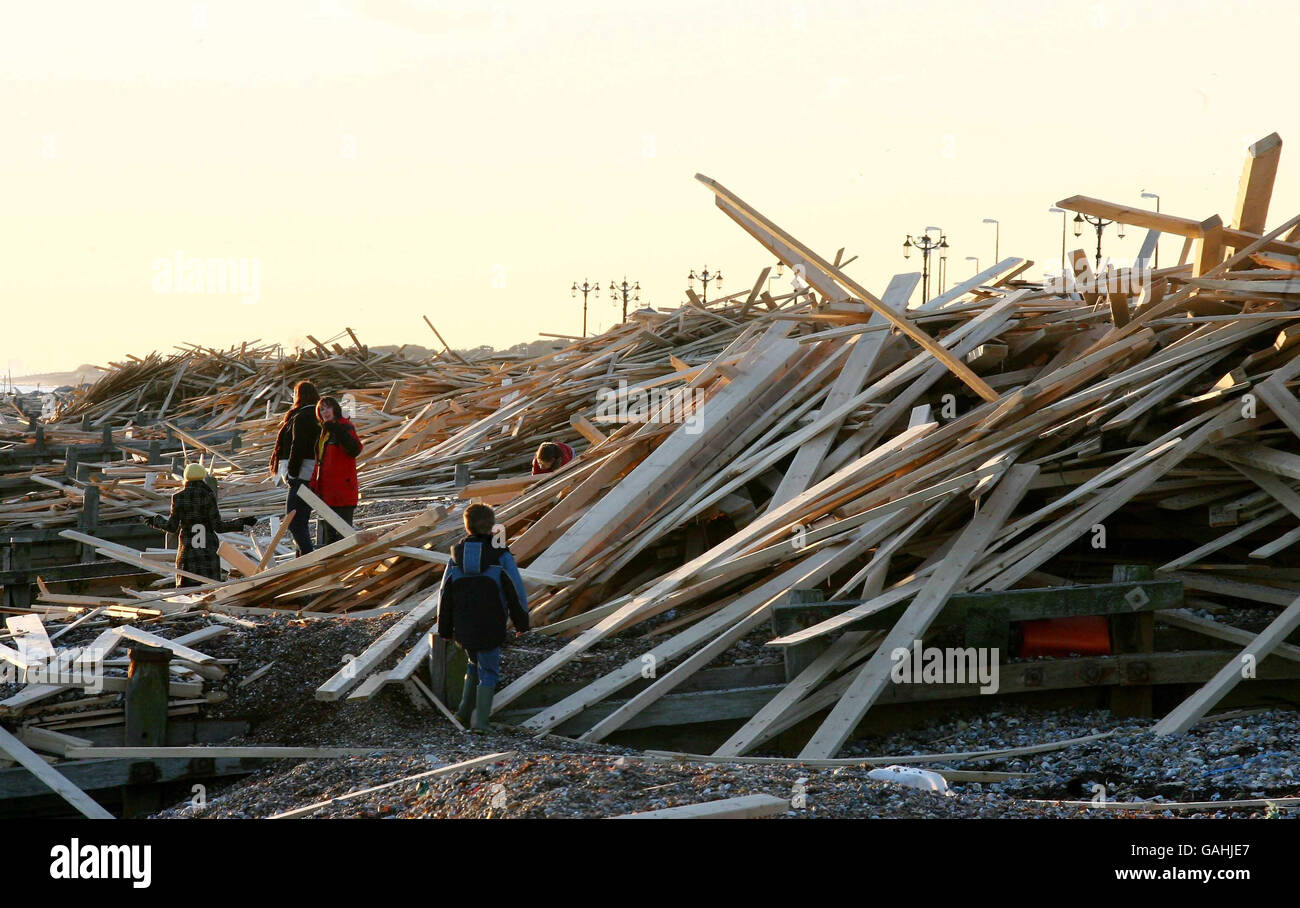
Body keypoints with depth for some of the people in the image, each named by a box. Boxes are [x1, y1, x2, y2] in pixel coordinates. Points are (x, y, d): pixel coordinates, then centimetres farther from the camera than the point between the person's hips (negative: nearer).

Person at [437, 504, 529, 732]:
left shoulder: (457, 554, 2)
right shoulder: (500, 555, -8)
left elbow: (445, 593, 5)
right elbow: (516, 591, -4)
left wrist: (445, 630, 13)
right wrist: (521, 622, 9)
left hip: (462, 625, 4)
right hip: (490, 626, -4)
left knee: (474, 663, 24)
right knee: (488, 670, 6)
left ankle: (465, 710, 18)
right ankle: (480, 719, -1)